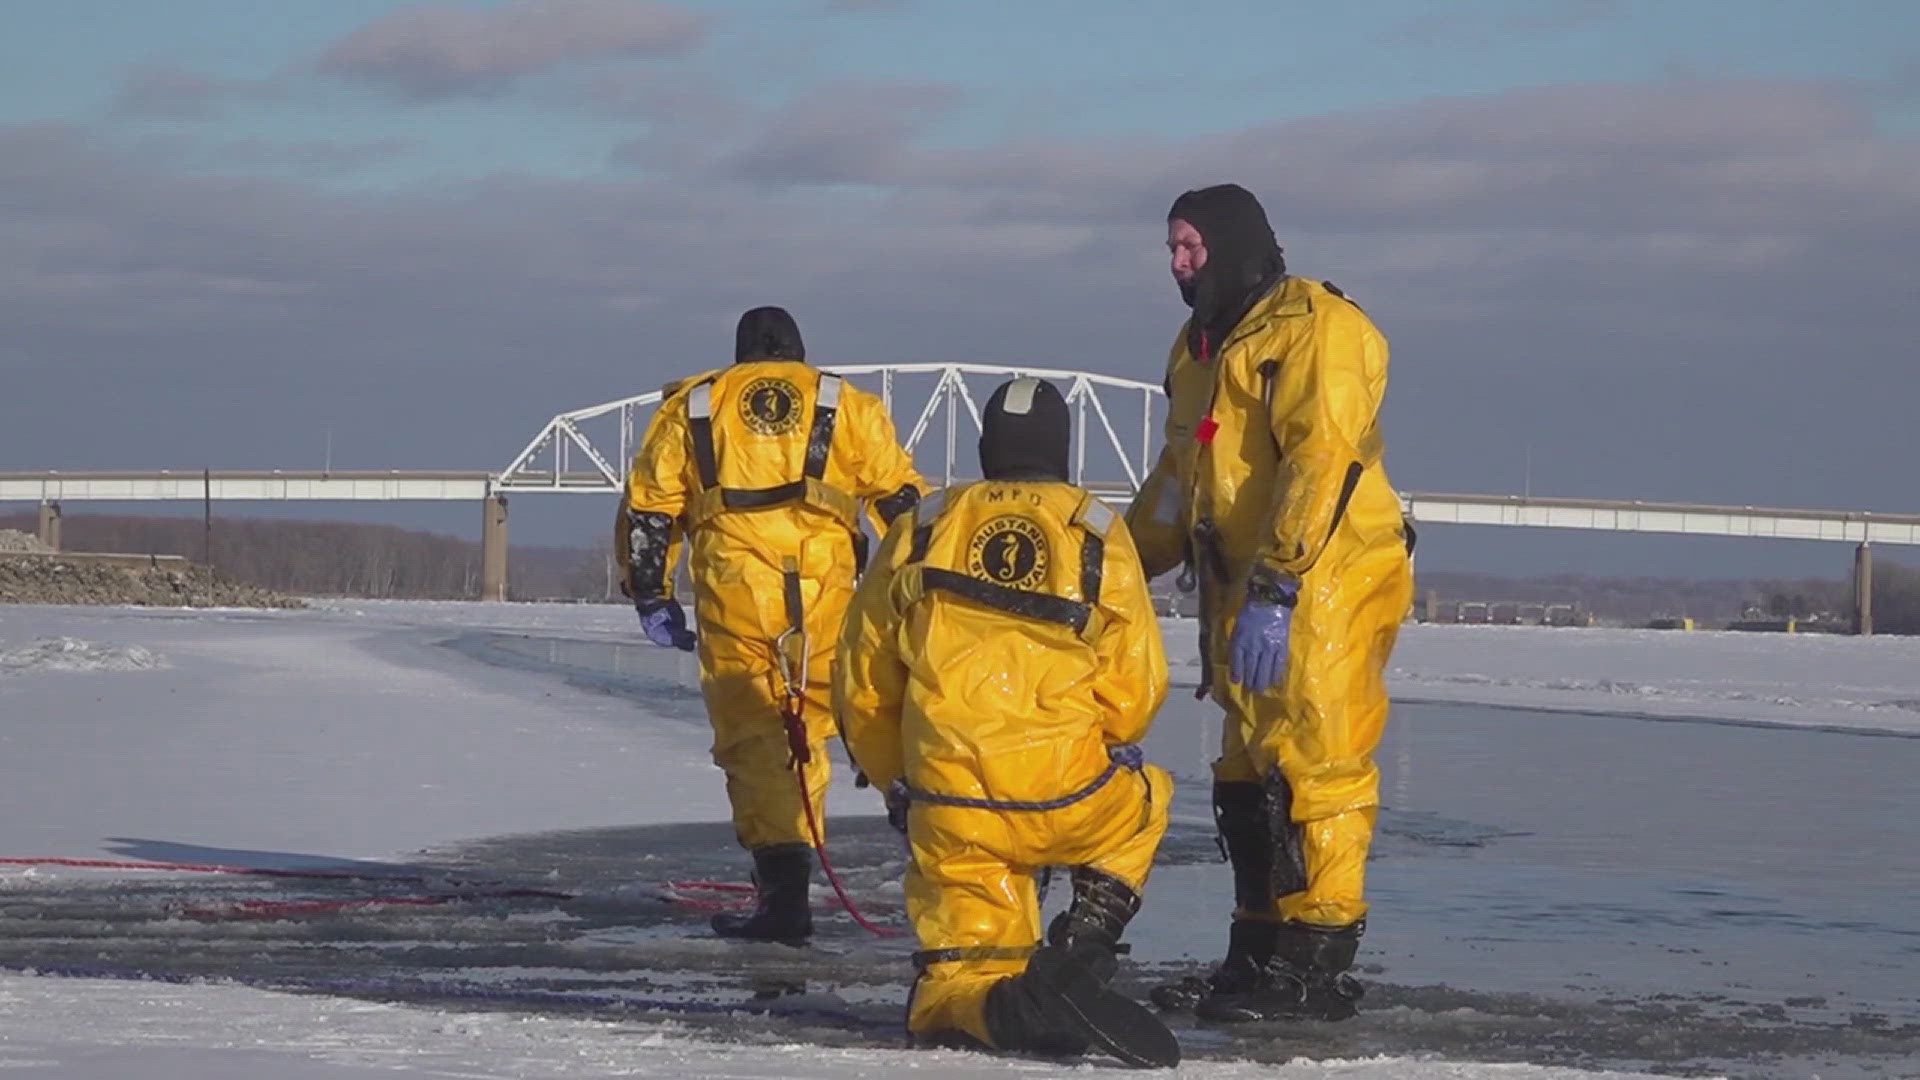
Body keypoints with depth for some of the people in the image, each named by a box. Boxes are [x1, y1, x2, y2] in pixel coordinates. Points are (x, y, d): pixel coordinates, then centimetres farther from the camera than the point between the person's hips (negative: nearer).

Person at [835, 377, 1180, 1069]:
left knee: (946, 998, 12)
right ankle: (1084, 948, 9)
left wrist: (901, 785, 26)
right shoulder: (1097, 534, 4)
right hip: (1070, 803, -1)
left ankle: (999, 1008, -24)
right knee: (1142, 804, 33)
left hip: (949, 813, 1)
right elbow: (1135, 693, 4)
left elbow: (863, 687, 12)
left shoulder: (922, 529, 9)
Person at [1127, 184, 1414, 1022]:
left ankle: (1317, 967, -9)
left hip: (1325, 585, -9)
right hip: (1247, 593, 9)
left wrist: (1274, 591, -29)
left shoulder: (1315, 327, -11)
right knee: (1249, 776, 9)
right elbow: (1175, 480, 29)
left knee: (1313, 765, -11)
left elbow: (1322, 460, -22)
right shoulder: (1199, 349, 20)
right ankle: (1258, 957, 14)